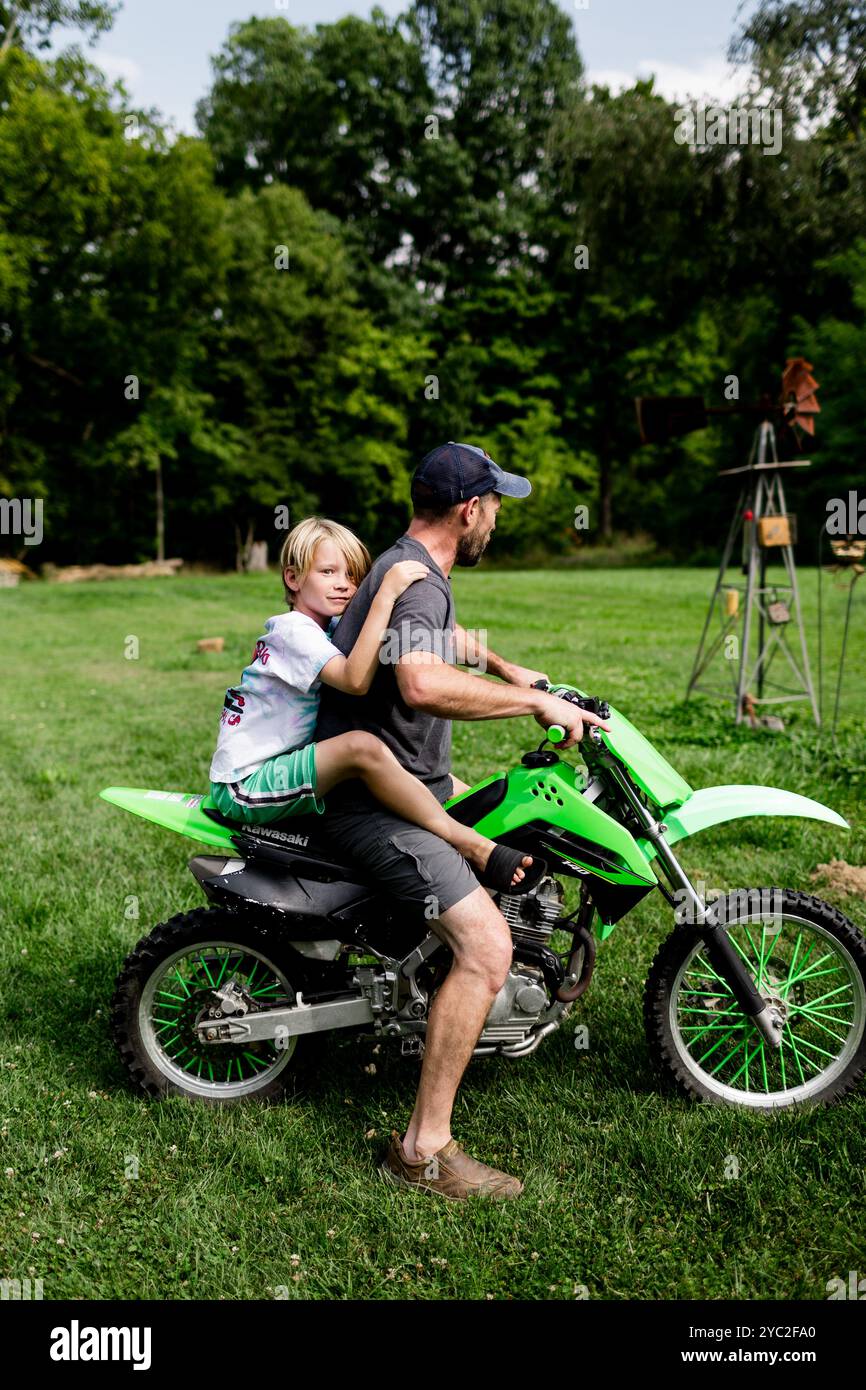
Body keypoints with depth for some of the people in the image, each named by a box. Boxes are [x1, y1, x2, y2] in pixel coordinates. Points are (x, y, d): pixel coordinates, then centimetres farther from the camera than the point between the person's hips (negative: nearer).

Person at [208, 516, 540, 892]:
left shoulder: (330, 628, 12)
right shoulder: (293, 629, -17)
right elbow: (355, 680, -34)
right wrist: (386, 594, -36)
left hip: (280, 767, 10)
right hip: (245, 785, -10)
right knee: (363, 747, -32)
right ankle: (472, 846, -28)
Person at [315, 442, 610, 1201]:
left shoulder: (413, 570, 12)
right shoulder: (414, 577, -21)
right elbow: (423, 684, -42)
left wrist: (504, 666, 35)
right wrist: (535, 702, -33)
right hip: (373, 802, -11)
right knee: (486, 944, -23)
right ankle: (425, 1146, -13)